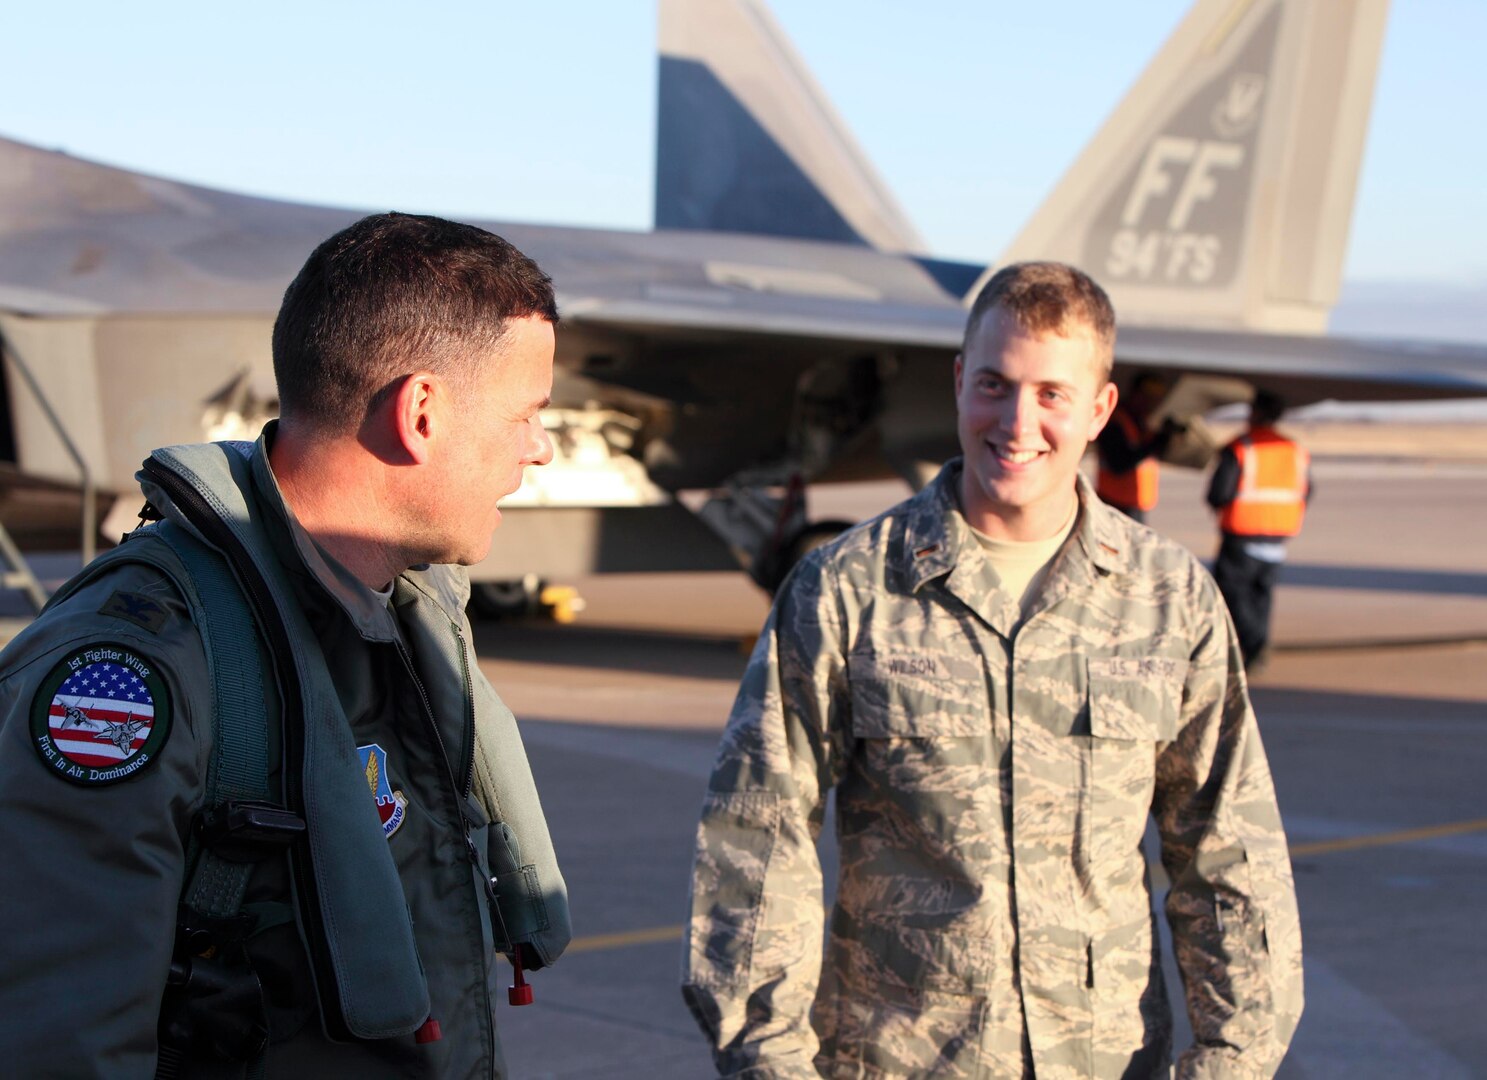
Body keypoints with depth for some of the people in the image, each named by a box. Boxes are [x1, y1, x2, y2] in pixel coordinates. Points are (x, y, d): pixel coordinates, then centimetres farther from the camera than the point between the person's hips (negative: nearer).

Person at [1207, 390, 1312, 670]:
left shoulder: (1238, 449, -11)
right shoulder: (1297, 452, 6)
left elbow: (1217, 495, -13)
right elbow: (1304, 495, 10)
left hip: (1242, 537, -6)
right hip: (1277, 539, 6)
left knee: (1231, 589, -1)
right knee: (1261, 592, 15)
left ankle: (1254, 643, -18)